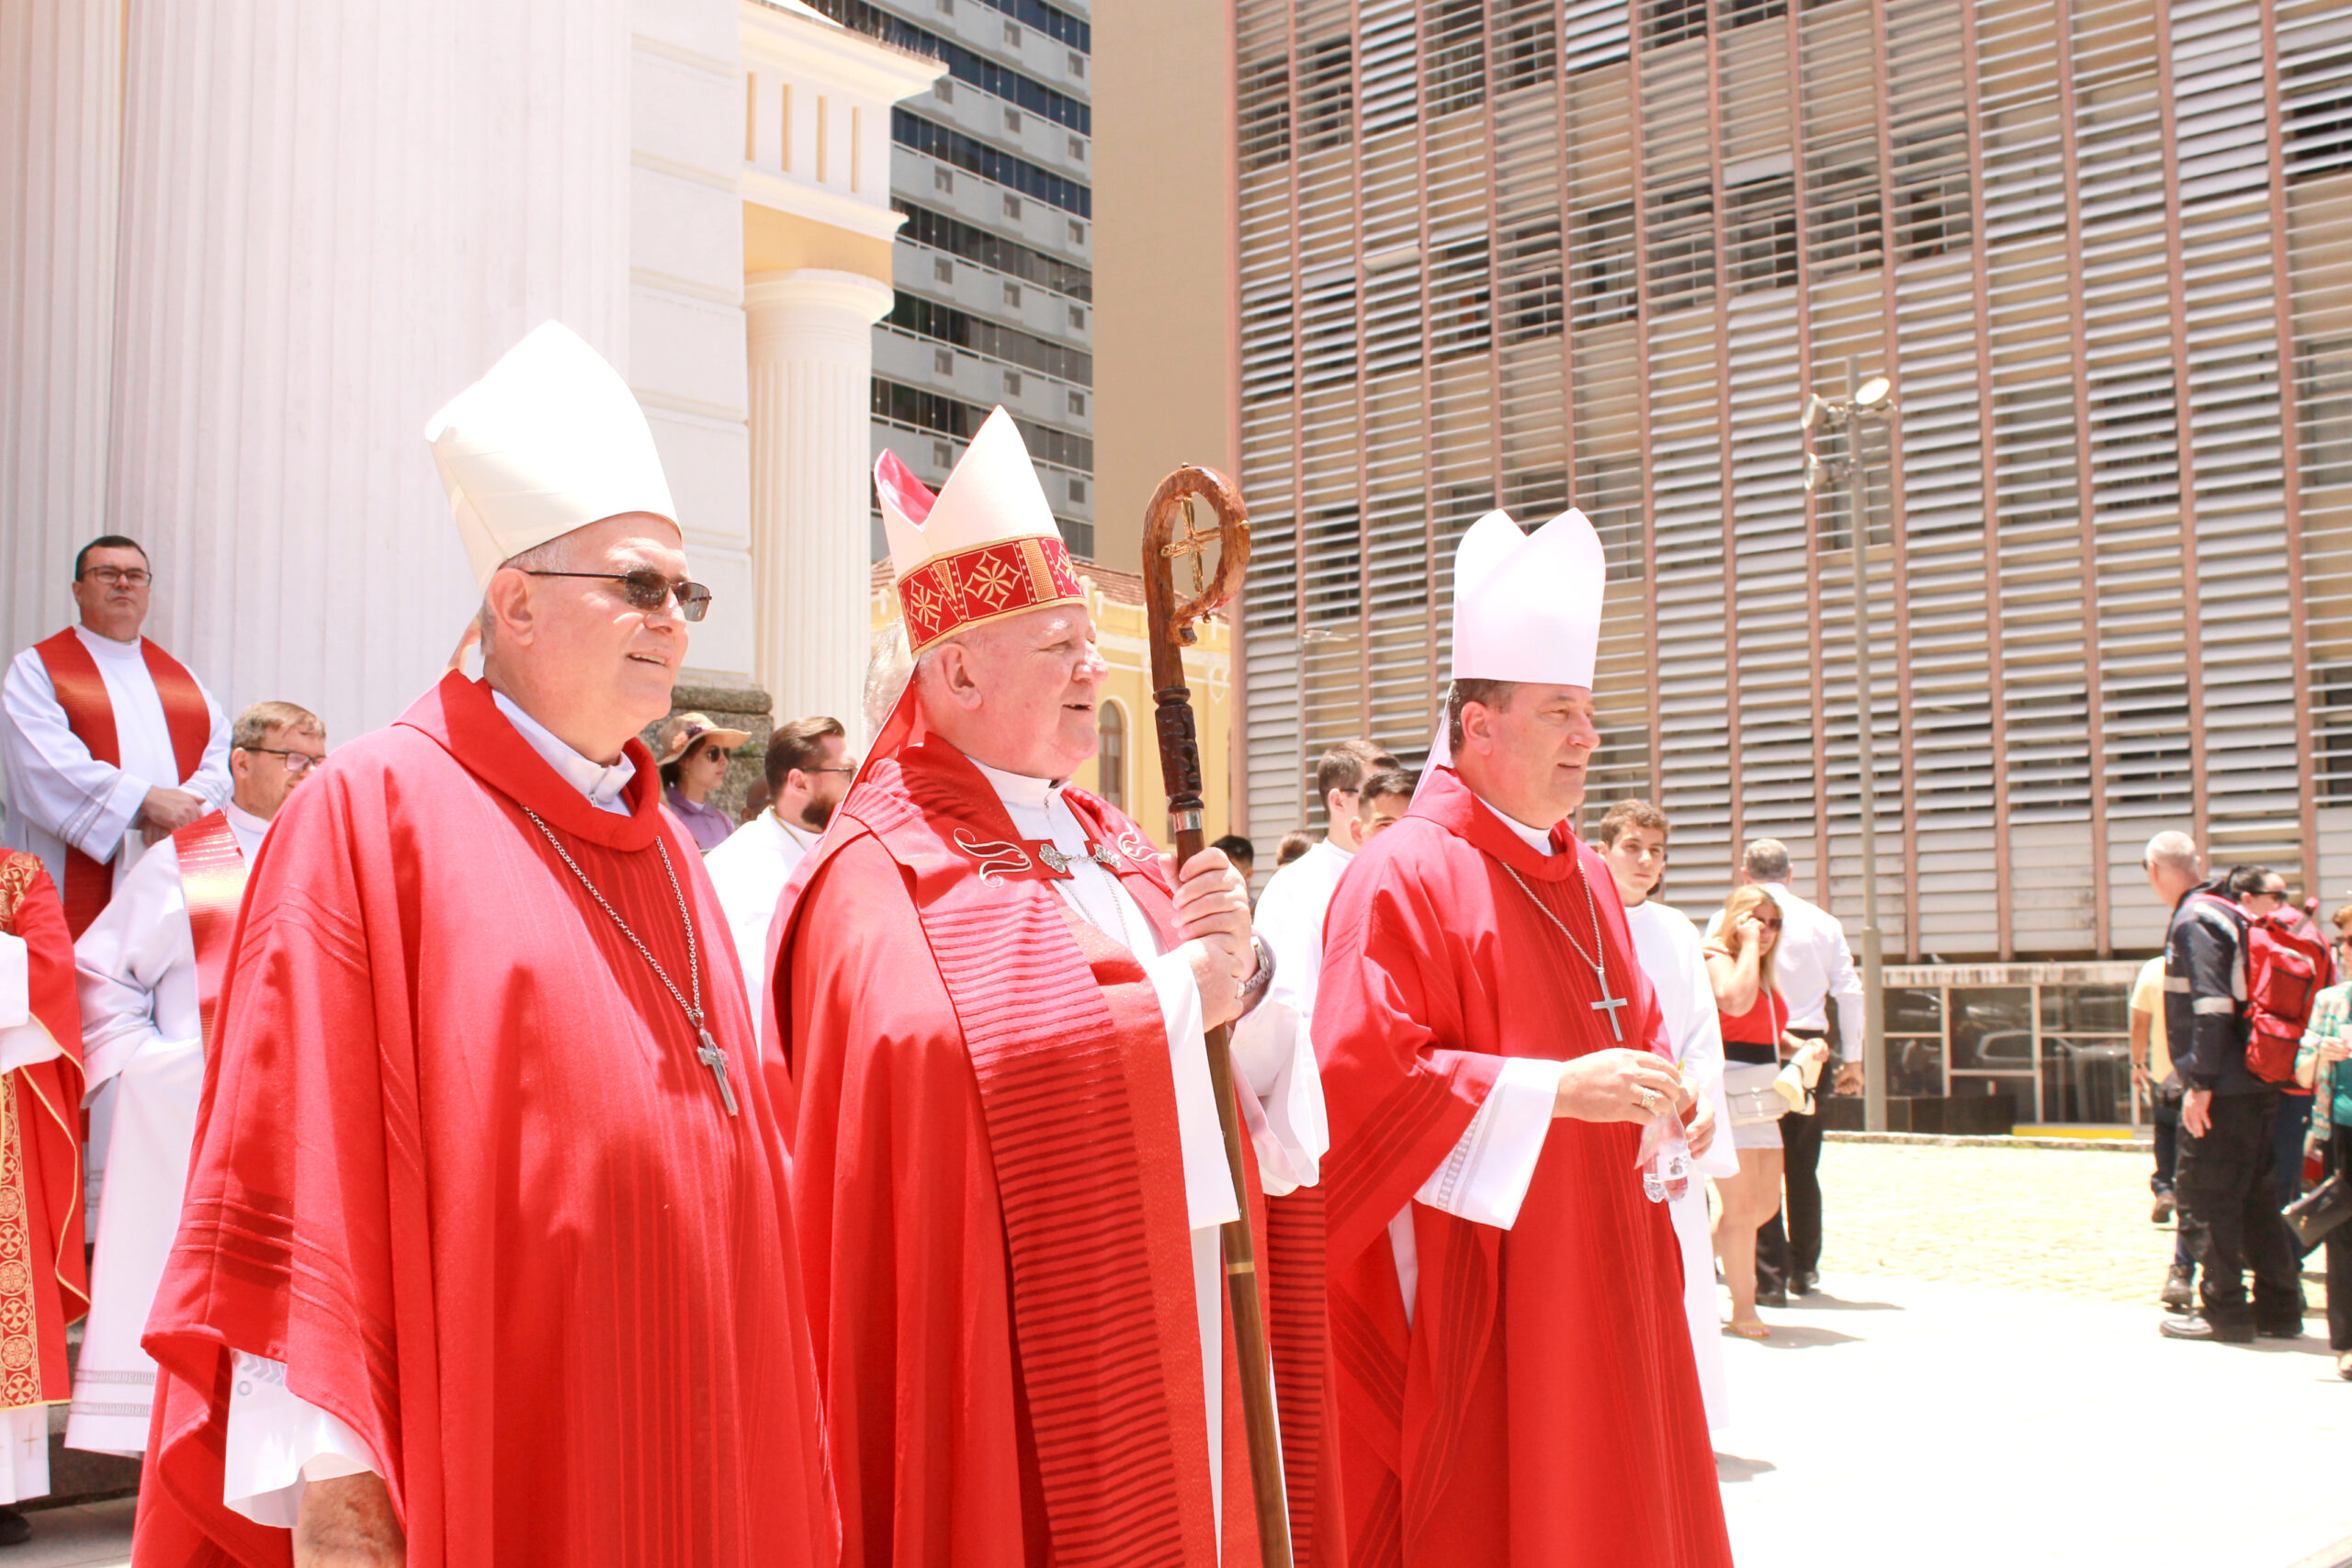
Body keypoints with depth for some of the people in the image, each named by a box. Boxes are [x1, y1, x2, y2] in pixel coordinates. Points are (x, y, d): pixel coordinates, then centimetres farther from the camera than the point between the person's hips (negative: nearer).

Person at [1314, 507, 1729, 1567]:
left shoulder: (1586, 880, 14)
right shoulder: (1402, 879, -13)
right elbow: (1367, 1080, -21)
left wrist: (1659, 1101, 2)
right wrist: (1556, 1091, -23)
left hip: (1598, 1297, 8)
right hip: (1471, 1307, -8)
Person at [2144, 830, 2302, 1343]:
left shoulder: (2194, 921, -13)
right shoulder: (2232, 913, 16)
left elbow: (2212, 1006, -21)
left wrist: (2200, 1082, -20)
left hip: (2222, 1090, -9)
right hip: (2257, 1086, 9)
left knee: (2209, 1196, -2)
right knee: (2255, 1198, 14)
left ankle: (2225, 1314, 3)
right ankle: (2279, 1309, 19)